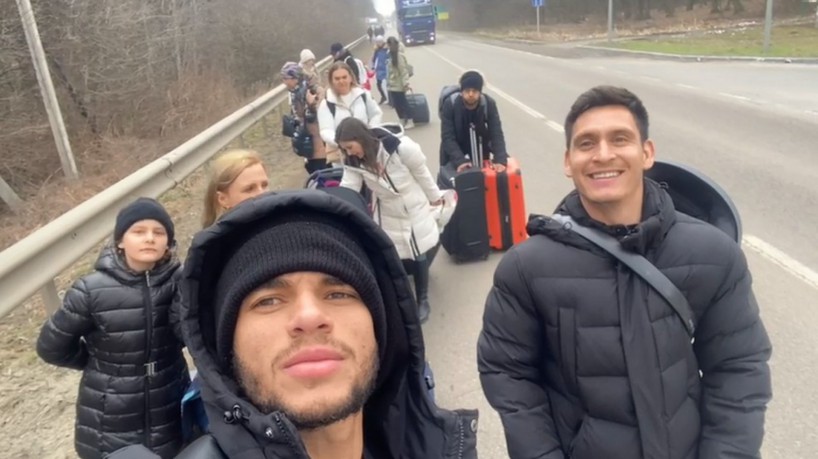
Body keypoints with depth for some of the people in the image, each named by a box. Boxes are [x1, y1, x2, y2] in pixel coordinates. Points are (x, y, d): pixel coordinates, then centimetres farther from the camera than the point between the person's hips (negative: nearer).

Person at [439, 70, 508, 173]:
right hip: (454, 156, -2)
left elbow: (496, 134, -24)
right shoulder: (450, 104, -26)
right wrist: (459, 161, -41)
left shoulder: (489, 104, -21)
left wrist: (500, 160, -39)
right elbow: (447, 137, -28)